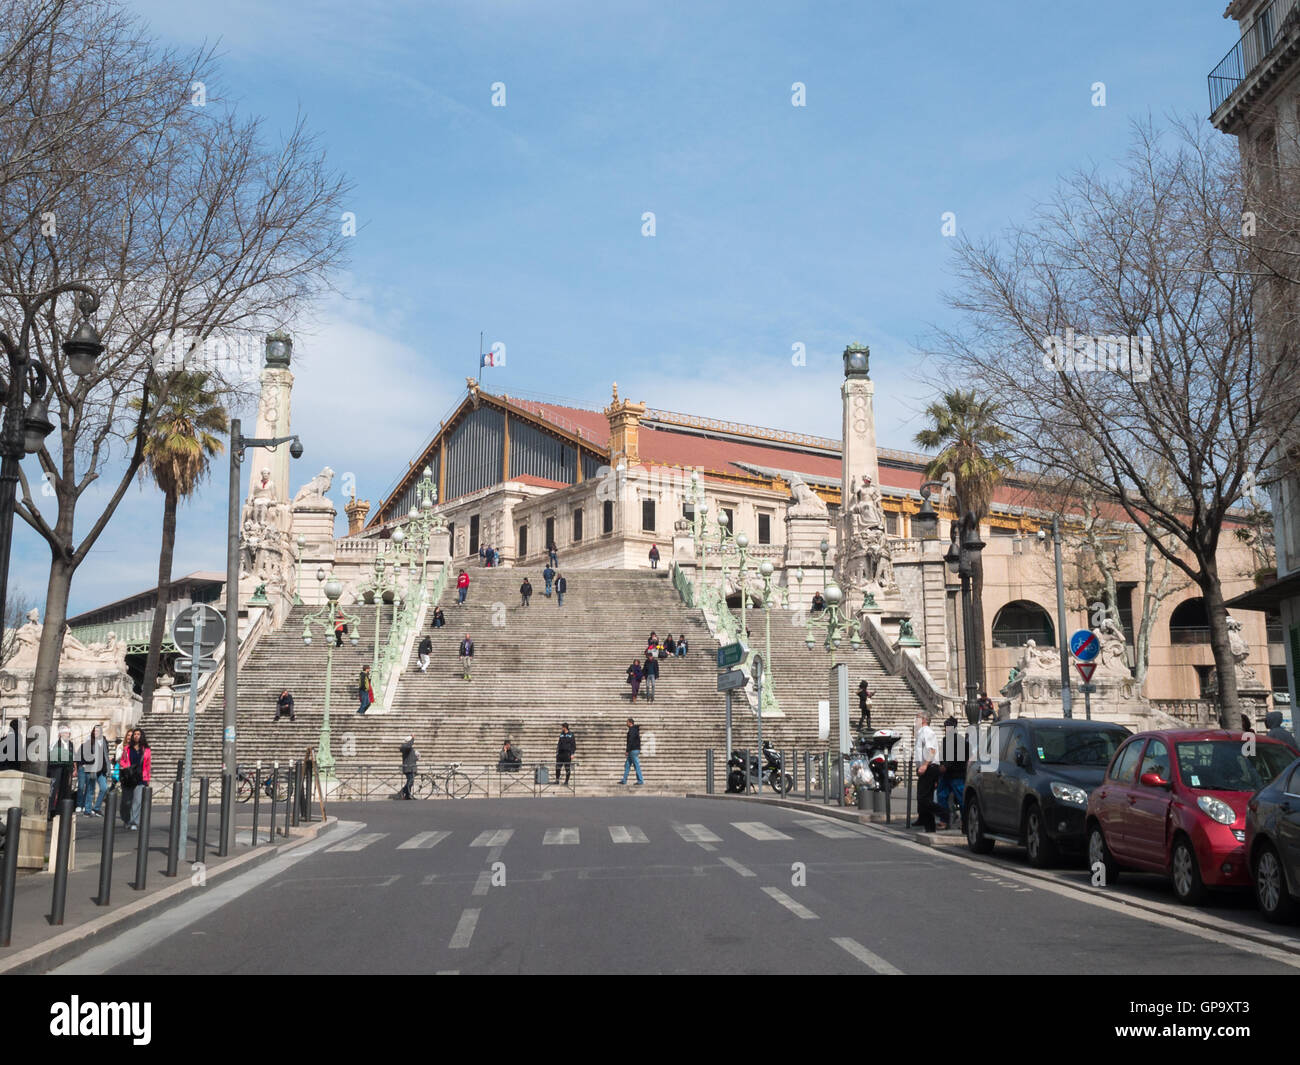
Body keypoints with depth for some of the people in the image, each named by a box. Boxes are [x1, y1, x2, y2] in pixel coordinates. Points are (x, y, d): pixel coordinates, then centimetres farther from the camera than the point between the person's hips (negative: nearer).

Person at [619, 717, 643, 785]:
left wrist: (627, 751, -18)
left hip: (633, 750, -10)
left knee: (637, 765, -5)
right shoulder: (635, 730, 15)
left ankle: (640, 780, -2)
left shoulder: (632, 730, -16)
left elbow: (630, 741, -22)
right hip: (636, 749, 10)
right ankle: (624, 780, 14)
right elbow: (638, 740, 20)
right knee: (627, 765, 12)